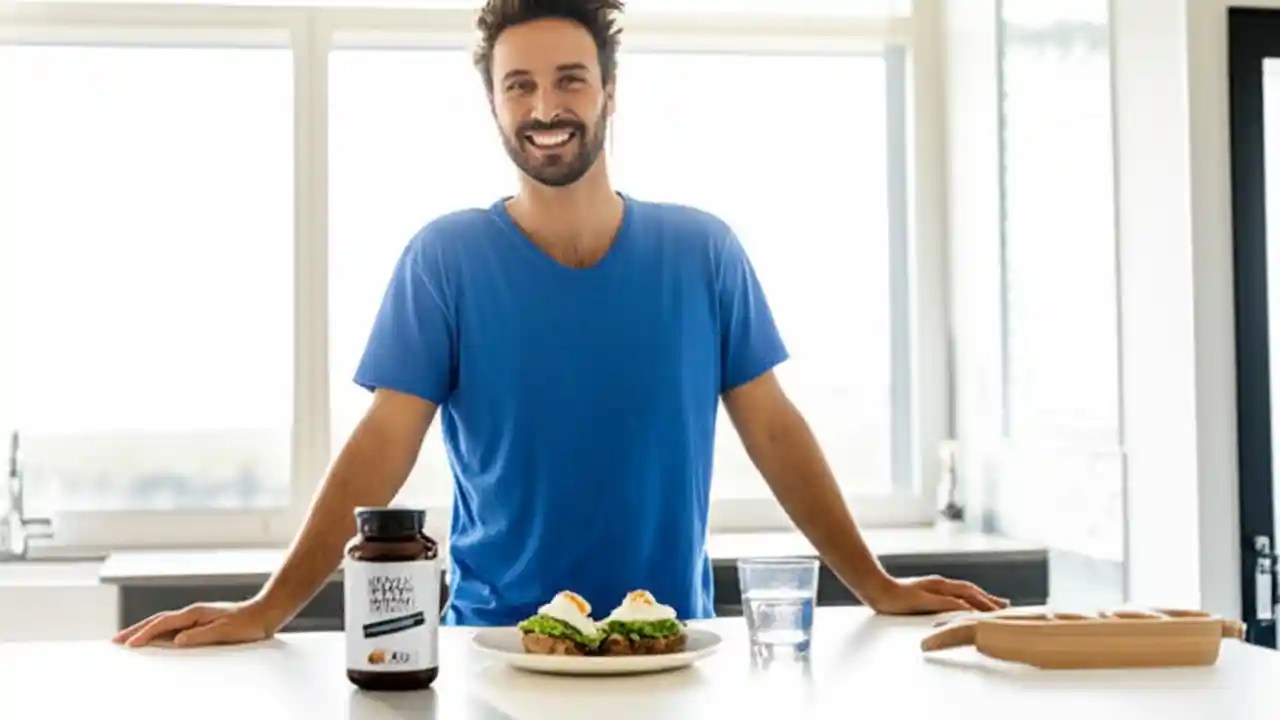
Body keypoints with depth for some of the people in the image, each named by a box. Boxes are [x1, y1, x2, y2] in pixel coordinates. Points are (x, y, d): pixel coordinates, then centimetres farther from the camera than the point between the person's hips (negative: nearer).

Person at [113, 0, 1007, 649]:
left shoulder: (702, 251, -1)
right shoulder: (445, 258, -5)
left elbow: (776, 431, 2)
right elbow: (382, 449, -9)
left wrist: (876, 585, -3)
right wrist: (268, 608, -18)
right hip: (497, 642, -1)